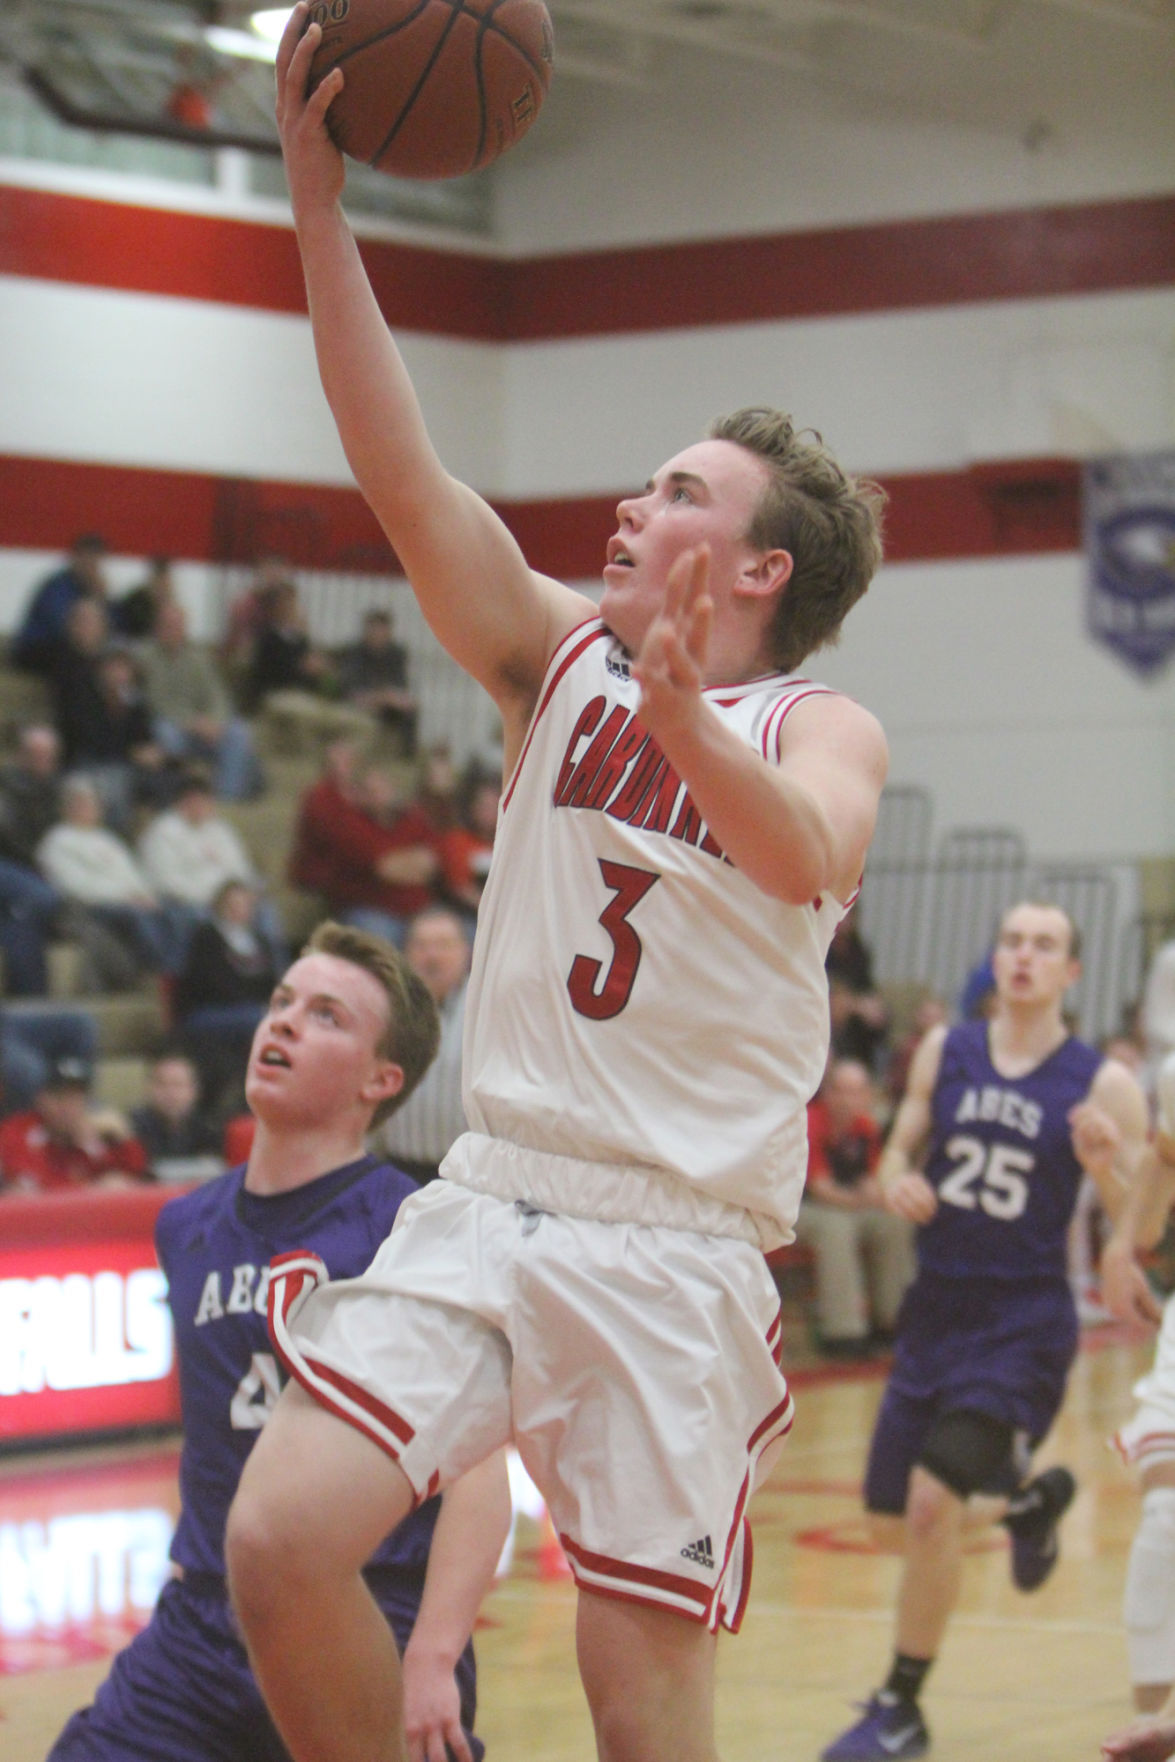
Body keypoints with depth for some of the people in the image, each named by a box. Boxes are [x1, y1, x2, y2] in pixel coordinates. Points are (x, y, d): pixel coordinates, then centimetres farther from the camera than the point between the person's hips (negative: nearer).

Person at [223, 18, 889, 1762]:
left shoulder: (823, 729, -1)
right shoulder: (557, 655, 10)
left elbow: (807, 861, -25)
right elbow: (400, 465, -2)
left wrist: (684, 724, -45)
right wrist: (318, 193, -11)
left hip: (679, 1245, -4)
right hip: (491, 1198, 4)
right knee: (280, 1543, -13)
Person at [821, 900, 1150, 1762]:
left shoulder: (1103, 1085, -7)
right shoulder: (945, 1051, 3)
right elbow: (901, 1151, 15)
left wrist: (1105, 1164, -25)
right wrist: (899, 1182, -9)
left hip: (1023, 1324, -5)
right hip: (935, 1309, 5)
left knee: (931, 1501, -19)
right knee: (894, 1522, 11)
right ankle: (1031, 1500, 44)